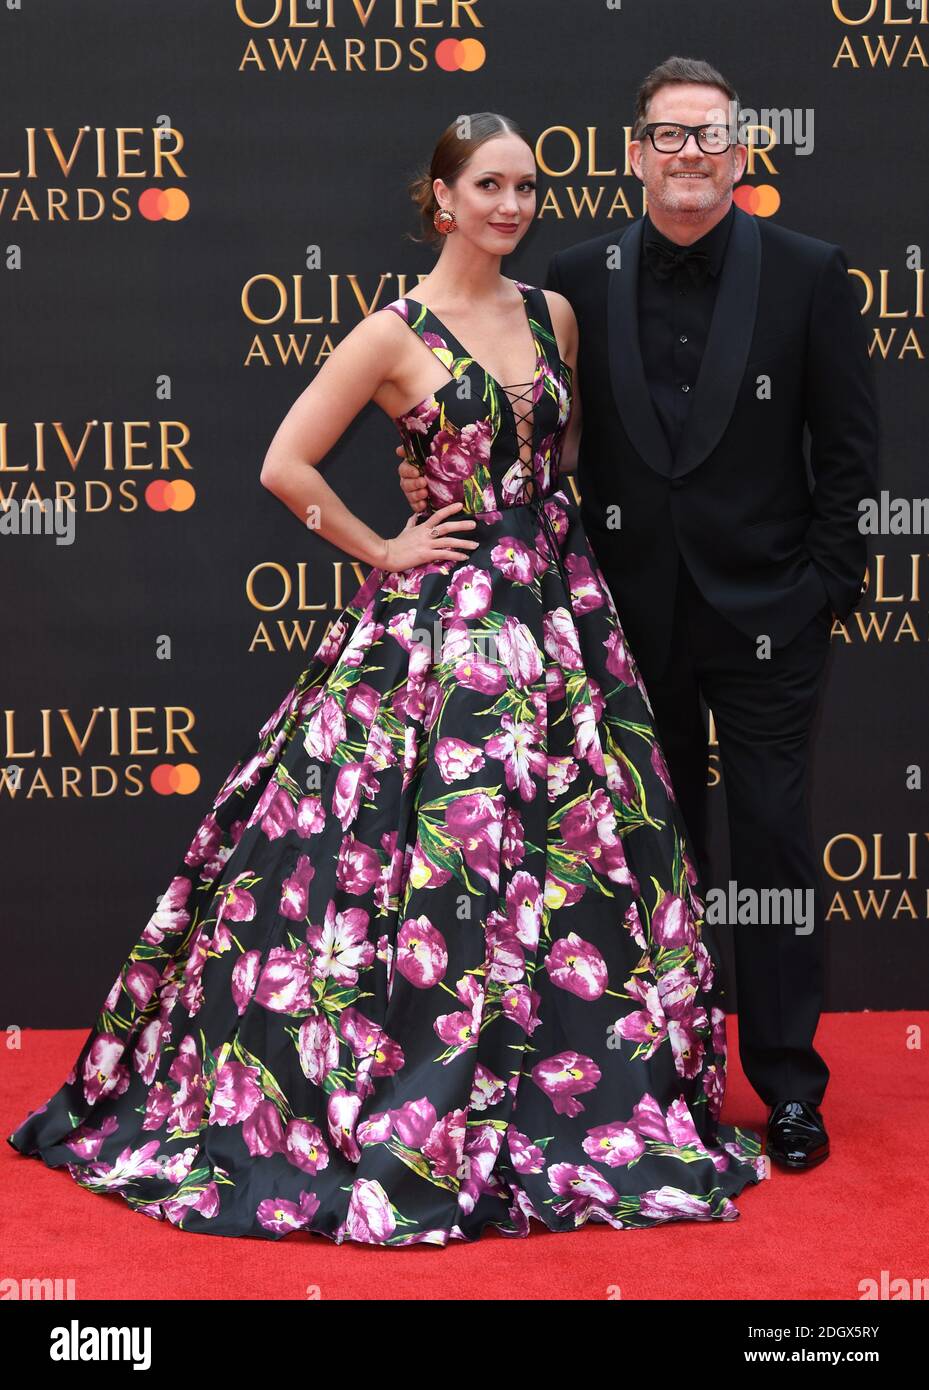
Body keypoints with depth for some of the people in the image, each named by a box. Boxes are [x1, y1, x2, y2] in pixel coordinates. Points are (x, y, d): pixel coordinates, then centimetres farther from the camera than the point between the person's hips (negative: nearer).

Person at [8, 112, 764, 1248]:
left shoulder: (553, 314, 10)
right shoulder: (395, 333, -7)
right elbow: (285, 466, -9)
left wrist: (554, 536, 11)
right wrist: (384, 551, -6)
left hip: (556, 608, 6)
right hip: (443, 628, -6)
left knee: (579, 853, 8)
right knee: (430, 870, -4)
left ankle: (582, 1100, 22)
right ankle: (408, 1116, 11)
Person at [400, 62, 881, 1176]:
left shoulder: (808, 272, -2)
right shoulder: (580, 277, 3)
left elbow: (851, 446, 0)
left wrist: (826, 584, -5)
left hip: (764, 619, -2)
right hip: (634, 617, 2)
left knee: (774, 844, 2)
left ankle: (788, 1084, 14)